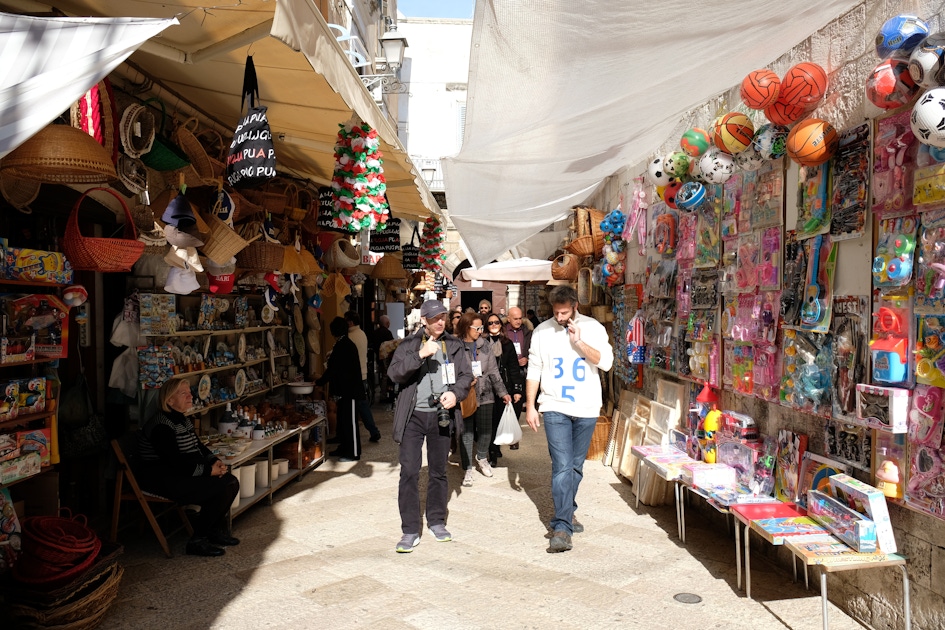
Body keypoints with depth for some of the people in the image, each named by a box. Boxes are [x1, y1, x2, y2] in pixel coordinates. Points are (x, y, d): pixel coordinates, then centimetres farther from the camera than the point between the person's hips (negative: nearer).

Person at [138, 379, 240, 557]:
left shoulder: (183, 420, 11)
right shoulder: (162, 426, -20)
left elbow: (198, 447, 17)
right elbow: (175, 463, -26)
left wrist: (214, 461, -2)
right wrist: (208, 470, -22)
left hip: (183, 474, 10)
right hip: (163, 480, -10)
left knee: (231, 482, -6)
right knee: (221, 488, -22)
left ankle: (215, 531, 9)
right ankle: (197, 541, -9)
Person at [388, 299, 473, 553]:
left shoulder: (454, 345, 7)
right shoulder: (409, 345, 0)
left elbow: (467, 374, 9)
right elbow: (394, 373, -13)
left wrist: (456, 393, -11)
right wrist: (420, 354, -24)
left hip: (441, 415, 2)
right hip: (413, 416, -2)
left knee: (438, 471, 13)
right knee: (409, 471, -4)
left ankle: (437, 522, 29)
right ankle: (410, 531, 5)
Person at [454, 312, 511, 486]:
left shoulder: (485, 345, 6)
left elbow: (493, 371, 8)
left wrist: (502, 392, 6)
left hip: (484, 394, 4)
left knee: (485, 430, 8)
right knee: (466, 432, 2)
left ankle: (482, 457, 36)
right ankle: (468, 469, 14)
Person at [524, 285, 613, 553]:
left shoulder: (593, 328, 0)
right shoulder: (542, 331, 1)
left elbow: (606, 362, -10)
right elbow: (533, 370, 4)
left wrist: (579, 342, -18)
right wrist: (530, 406, 2)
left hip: (586, 409, 2)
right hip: (555, 408, -1)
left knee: (576, 466, 13)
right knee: (562, 467, -9)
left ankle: (566, 513, 32)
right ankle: (562, 527, -8)